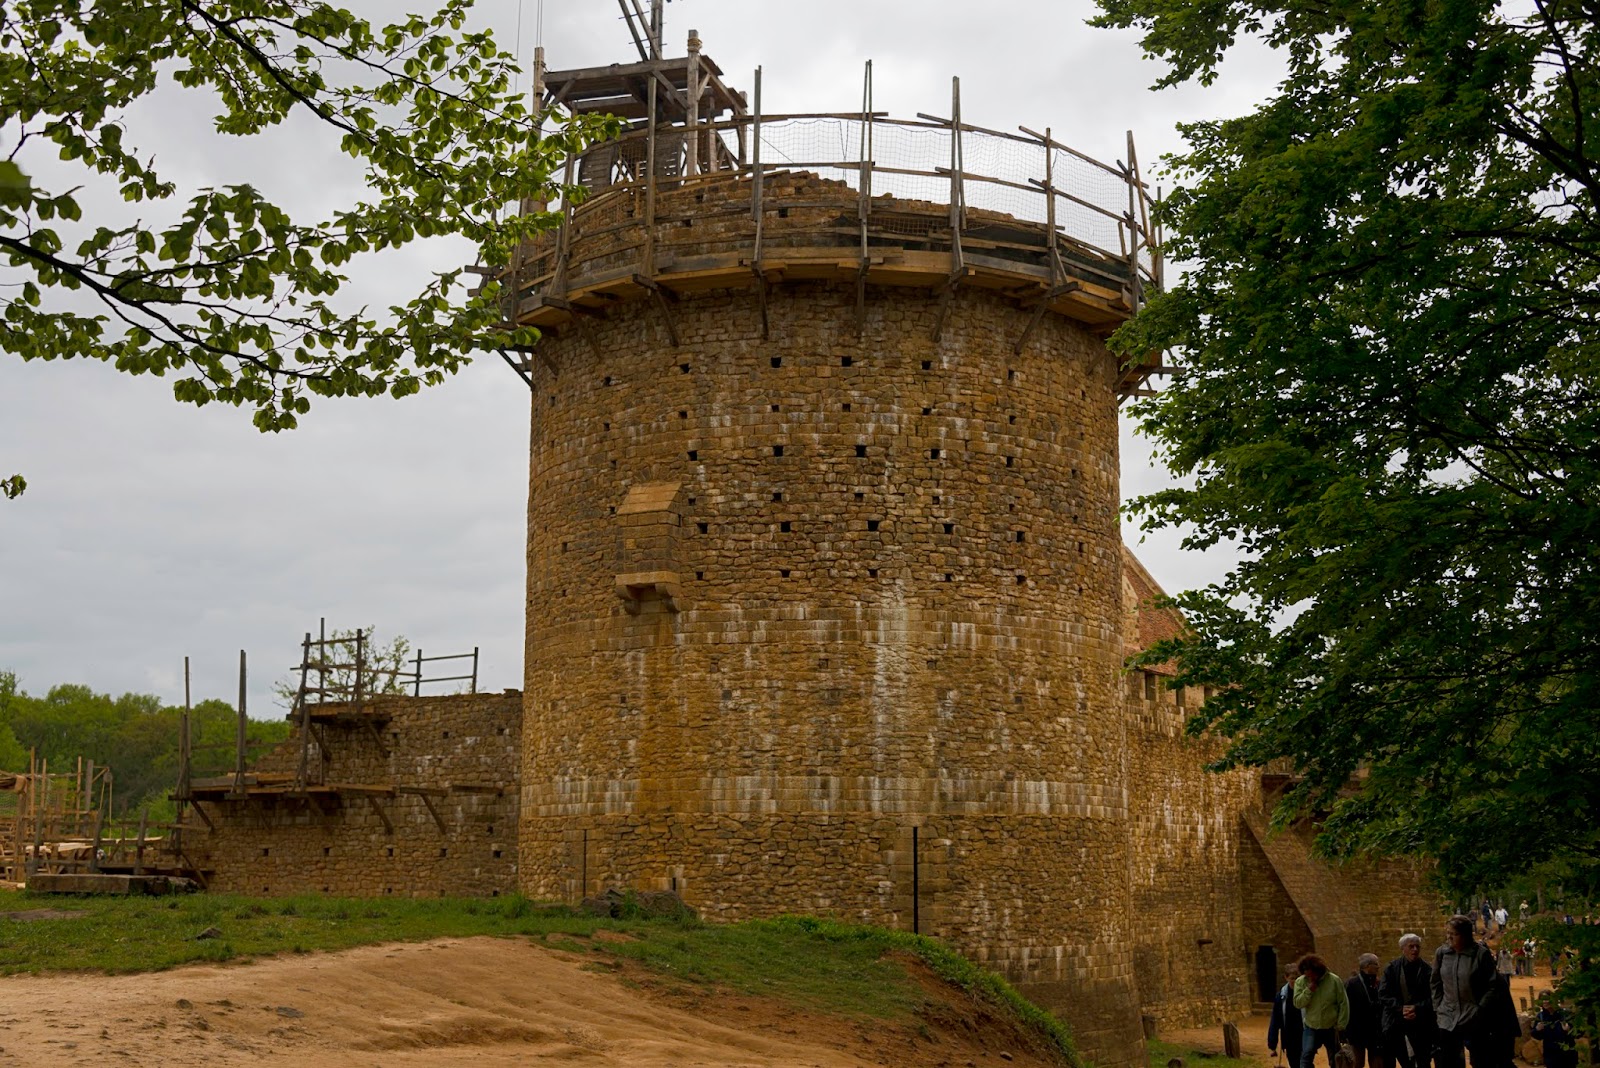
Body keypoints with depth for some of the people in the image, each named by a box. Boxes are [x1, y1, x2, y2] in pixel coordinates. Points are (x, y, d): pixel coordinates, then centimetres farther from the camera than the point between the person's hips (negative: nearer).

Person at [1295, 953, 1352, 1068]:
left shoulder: (1334, 980, -13)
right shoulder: (1300, 982, -7)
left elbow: (1343, 1003, -9)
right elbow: (1297, 1003, -12)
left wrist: (1340, 1026, -10)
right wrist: (1309, 990, -24)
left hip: (1331, 1029, -1)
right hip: (1311, 1028, 1)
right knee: (1306, 1056, -15)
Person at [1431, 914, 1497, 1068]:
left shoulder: (1481, 954, -10)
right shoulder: (1441, 952, 1)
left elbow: (1492, 986, -6)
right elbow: (1435, 983, 12)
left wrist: (1480, 1009, -11)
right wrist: (1437, 1008, 5)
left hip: (1474, 1020, -3)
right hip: (1447, 1019, 3)